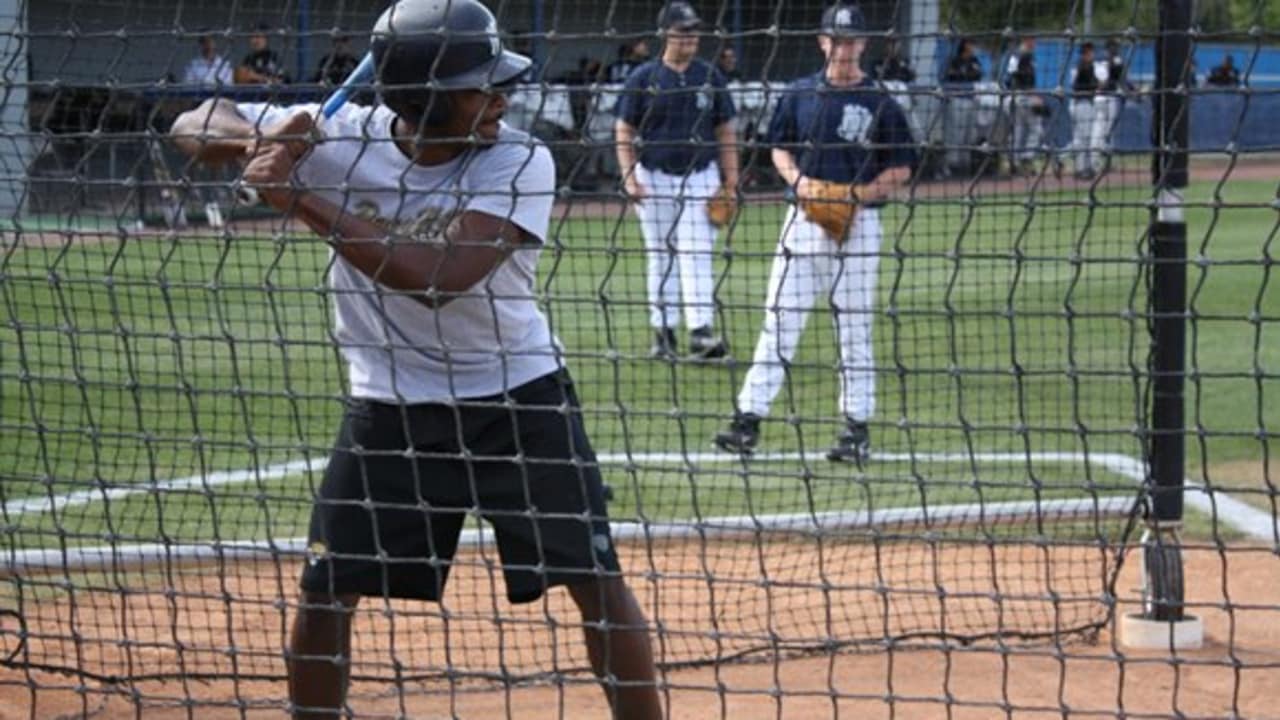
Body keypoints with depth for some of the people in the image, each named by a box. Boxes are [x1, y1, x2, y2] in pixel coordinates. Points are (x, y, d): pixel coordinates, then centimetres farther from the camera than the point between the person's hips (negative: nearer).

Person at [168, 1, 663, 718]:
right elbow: (197, 125, -5)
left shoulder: (520, 162, -21)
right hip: (390, 408, 2)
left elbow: (442, 278, -34)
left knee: (597, 578, -3)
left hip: (520, 398, -2)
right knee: (326, 590, 2)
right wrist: (261, 140, -28)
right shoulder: (340, 138, -12)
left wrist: (304, 202, -33)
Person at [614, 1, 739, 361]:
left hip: (701, 176, 0)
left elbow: (725, 131, 8)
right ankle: (663, 333, 14)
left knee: (696, 256, -10)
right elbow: (624, 131, 2)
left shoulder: (710, 77, 4)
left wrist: (731, 181, 2)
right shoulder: (643, 78, 0)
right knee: (660, 258, 7)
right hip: (655, 178, 0)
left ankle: (701, 332, -18)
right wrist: (628, 178, -8)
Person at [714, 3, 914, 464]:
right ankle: (749, 418, 0)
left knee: (854, 330, 3)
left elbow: (901, 169, -1)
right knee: (778, 323, 0)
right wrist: (797, 179, -5)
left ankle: (857, 428, 11)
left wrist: (862, 193, -16)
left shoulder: (880, 104, -3)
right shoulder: (800, 94, 6)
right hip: (804, 219, 3)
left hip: (857, 225, -3)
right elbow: (779, 148, 15)